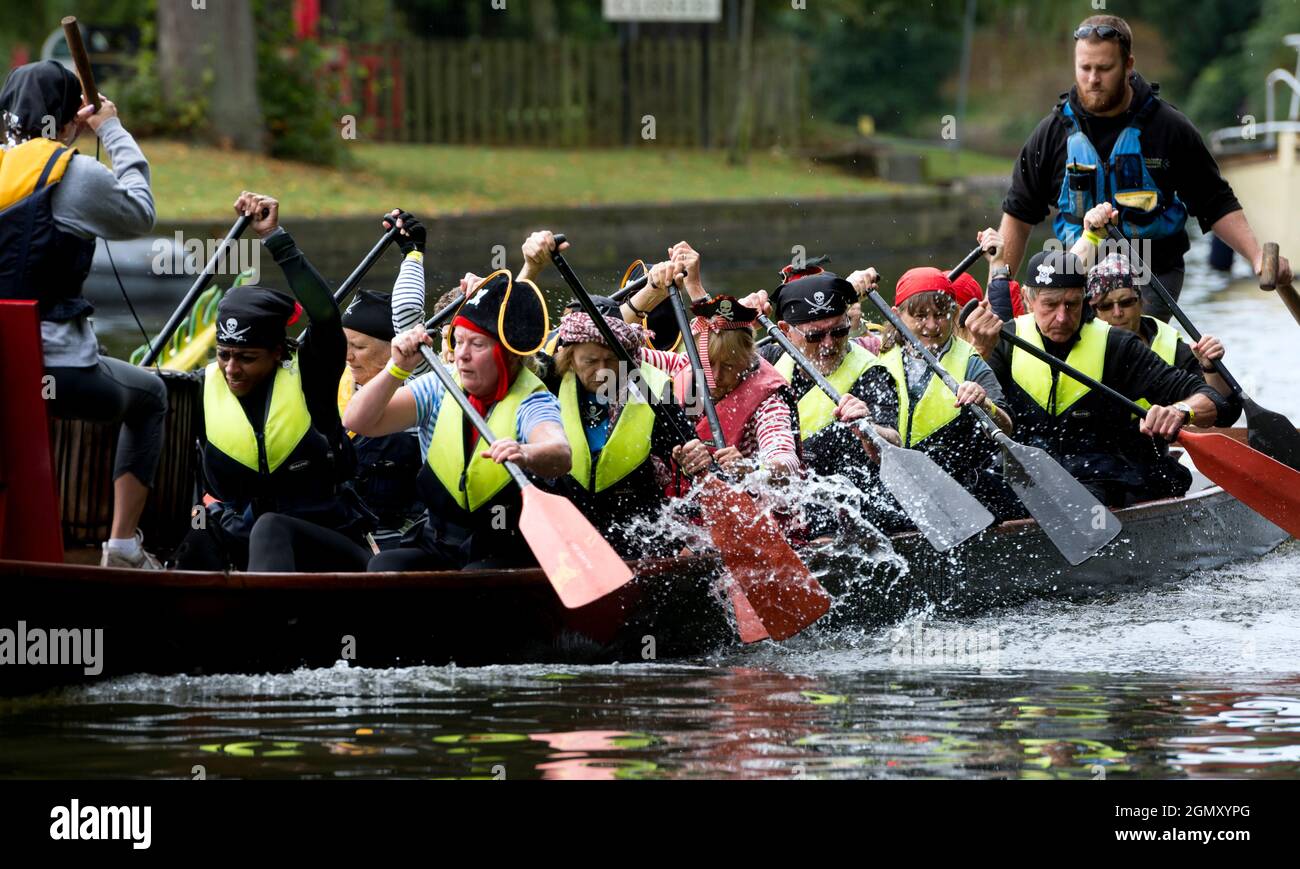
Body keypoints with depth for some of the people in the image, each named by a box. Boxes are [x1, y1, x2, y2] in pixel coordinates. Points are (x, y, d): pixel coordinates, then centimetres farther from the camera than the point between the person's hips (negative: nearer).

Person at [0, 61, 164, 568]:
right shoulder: (75, 174, -10)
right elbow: (139, 215, 6)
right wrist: (113, 131, 13)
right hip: (60, 371, -5)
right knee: (149, 395, 26)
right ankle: (123, 546, 20)